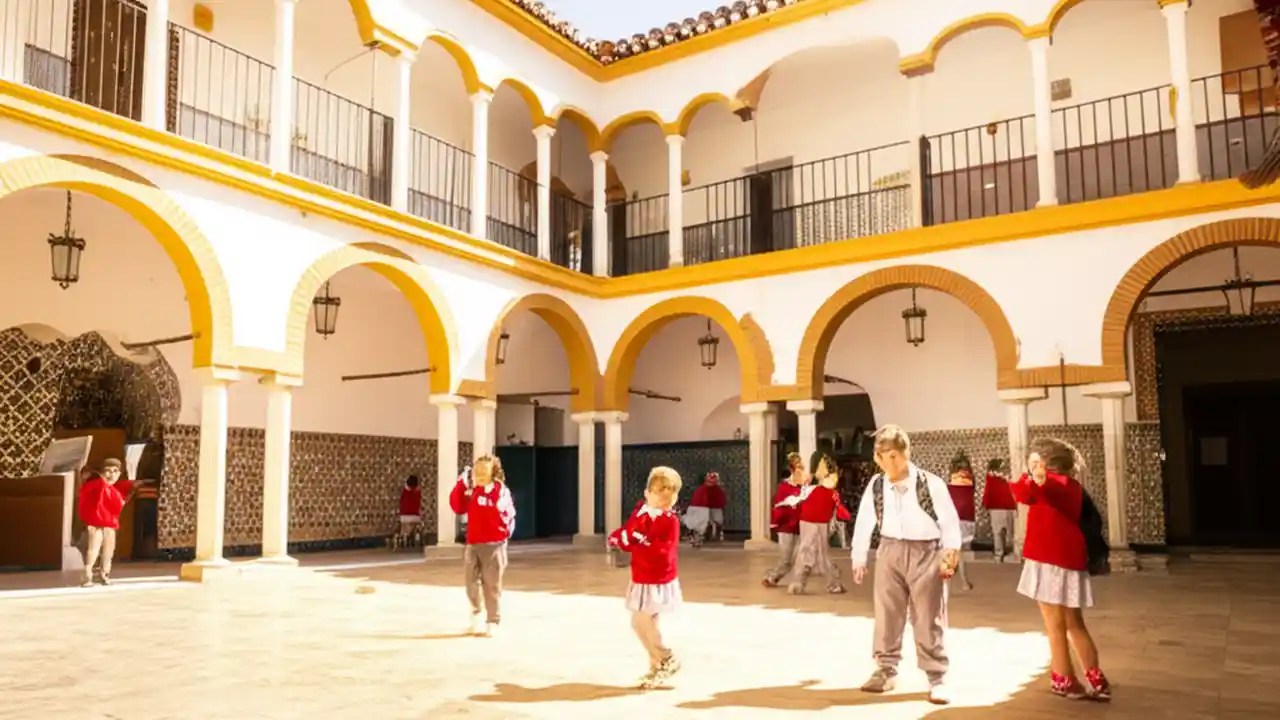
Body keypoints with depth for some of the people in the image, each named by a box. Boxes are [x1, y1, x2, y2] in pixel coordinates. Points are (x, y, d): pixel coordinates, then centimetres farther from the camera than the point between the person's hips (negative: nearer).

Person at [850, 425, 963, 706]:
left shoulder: (931, 483, -11)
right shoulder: (876, 486, 0)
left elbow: (949, 521, -8)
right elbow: (864, 523, 7)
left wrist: (951, 554, -15)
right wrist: (859, 559, 9)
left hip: (927, 553, -3)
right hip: (890, 552, 4)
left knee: (928, 620, 1)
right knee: (887, 615, 9)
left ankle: (937, 678, 10)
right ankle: (885, 670, 22)